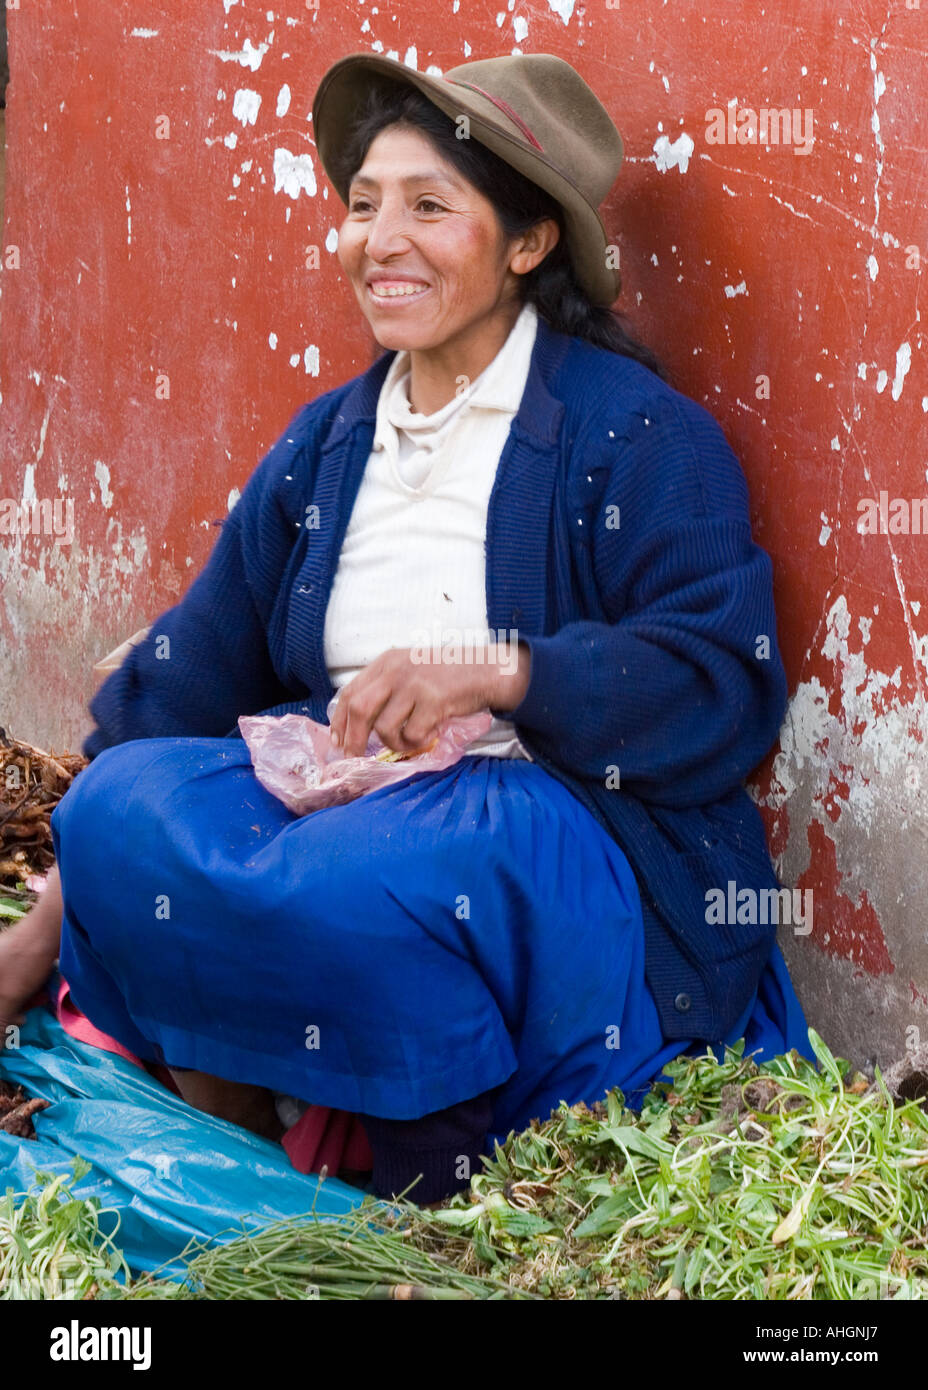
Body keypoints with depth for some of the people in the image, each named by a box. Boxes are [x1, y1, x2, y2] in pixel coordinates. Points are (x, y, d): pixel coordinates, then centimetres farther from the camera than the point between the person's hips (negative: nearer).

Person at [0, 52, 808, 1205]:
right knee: (119, 807, -22)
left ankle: (451, 1185, -11)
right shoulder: (323, 444, 17)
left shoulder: (640, 432, -1)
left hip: (560, 817, -5)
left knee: (355, 885, -36)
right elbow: (191, 670, 13)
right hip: (339, 793, 5)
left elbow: (730, 687, -10)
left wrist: (495, 674, -22)